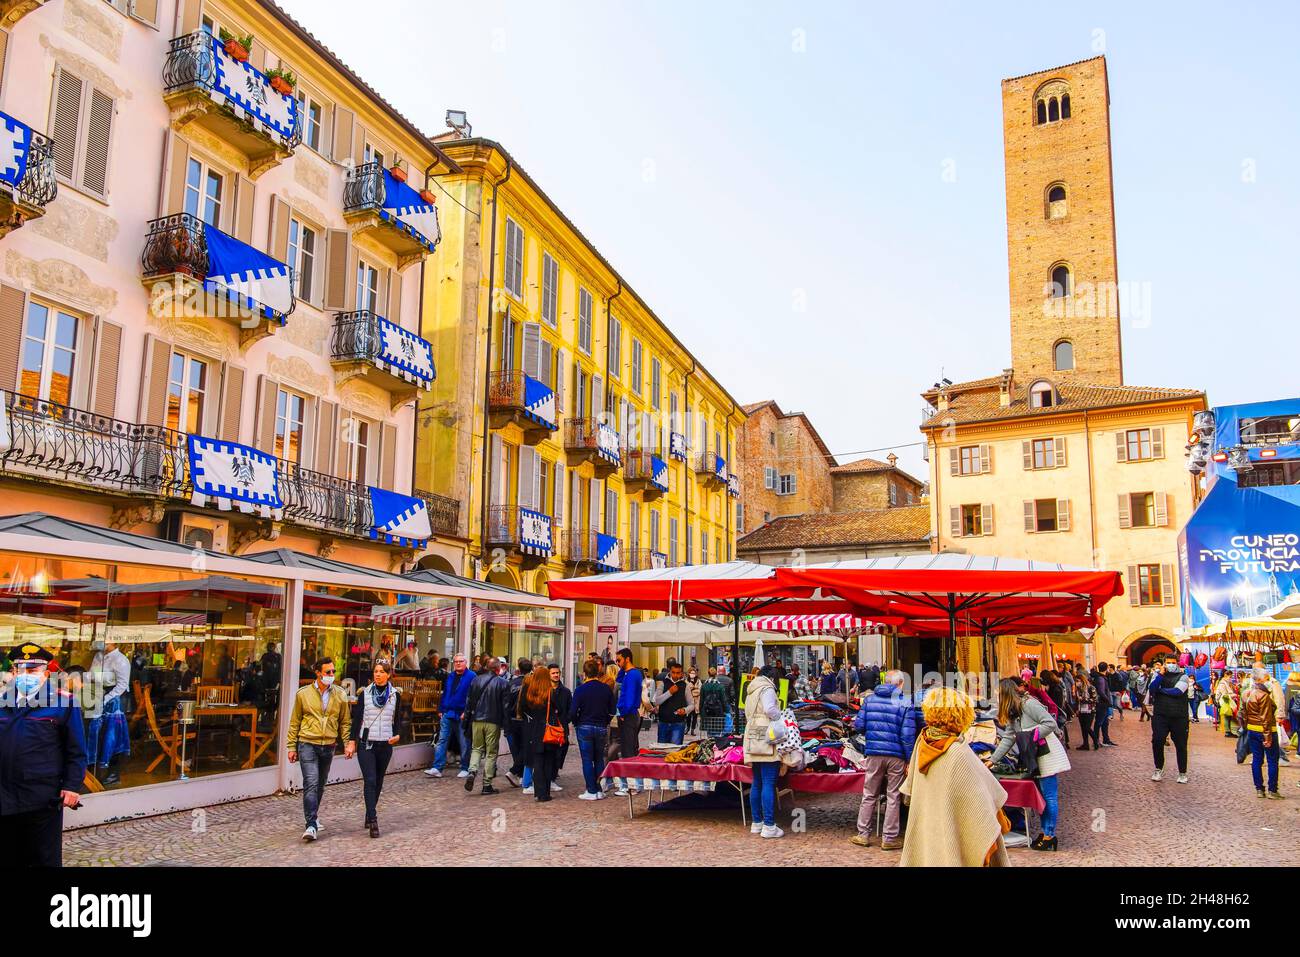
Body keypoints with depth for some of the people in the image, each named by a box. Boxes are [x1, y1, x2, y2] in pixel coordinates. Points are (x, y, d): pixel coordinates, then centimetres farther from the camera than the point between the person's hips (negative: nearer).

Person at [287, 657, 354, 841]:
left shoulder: (340, 695, 4)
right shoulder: (303, 694, -1)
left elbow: (345, 722, 9)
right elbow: (294, 722, 5)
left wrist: (348, 743, -1)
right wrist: (292, 747, 3)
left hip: (328, 746, 3)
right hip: (308, 744, -3)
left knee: (320, 785, 15)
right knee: (311, 783, -14)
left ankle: (313, 815, 35)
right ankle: (311, 825, -14)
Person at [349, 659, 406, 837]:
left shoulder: (395, 694, 4)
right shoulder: (364, 693, 1)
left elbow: (398, 719, 9)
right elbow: (357, 718, 3)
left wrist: (398, 735, -9)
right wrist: (352, 740, -3)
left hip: (385, 744, 2)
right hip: (366, 743, -2)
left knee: (378, 781, 10)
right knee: (370, 781, -11)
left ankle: (369, 816, 25)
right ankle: (373, 821, -12)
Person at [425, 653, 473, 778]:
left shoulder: (471, 677, -6)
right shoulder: (450, 677, 14)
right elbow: (445, 694, 17)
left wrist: (467, 712, -18)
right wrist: (441, 710, 10)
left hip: (462, 716, -5)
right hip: (448, 714, 6)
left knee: (464, 743, 5)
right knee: (442, 740, 0)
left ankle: (465, 769, 14)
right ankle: (437, 768, -1)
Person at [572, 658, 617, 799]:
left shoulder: (581, 689, -12)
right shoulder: (607, 689, -2)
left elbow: (574, 711, -11)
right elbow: (612, 710, 2)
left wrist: (576, 724, 6)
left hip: (584, 728, -3)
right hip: (601, 728, 3)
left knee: (587, 760, 4)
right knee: (599, 759, 14)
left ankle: (591, 791, 5)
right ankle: (599, 790, 15)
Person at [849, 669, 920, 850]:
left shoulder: (870, 699, 3)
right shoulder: (905, 703, -5)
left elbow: (859, 725, 2)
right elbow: (908, 734, -9)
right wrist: (909, 760, -4)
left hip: (873, 753, 2)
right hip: (896, 756, -2)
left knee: (869, 795, 13)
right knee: (893, 797, 8)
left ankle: (863, 834, 17)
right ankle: (889, 838, 12)